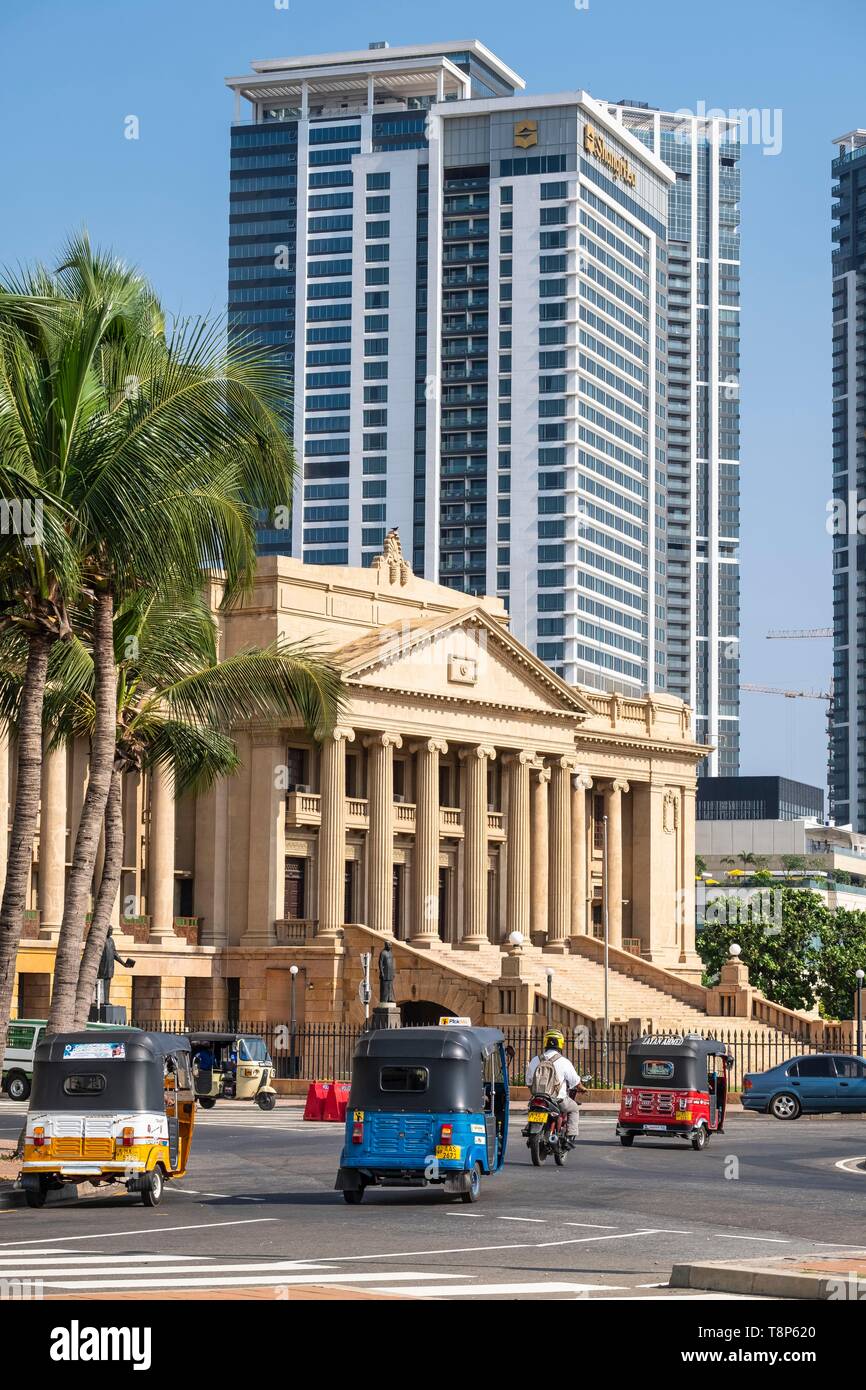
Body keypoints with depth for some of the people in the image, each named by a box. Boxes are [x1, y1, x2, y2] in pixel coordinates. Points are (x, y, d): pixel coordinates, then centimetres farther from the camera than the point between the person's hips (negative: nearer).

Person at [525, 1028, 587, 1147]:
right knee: (574, 1109, 23)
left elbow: (529, 1083, 11)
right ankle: (571, 1137, 11)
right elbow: (576, 1083, -2)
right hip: (559, 1100, -3)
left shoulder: (535, 1061, 2)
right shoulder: (563, 1062, -10)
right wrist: (582, 1088, 21)